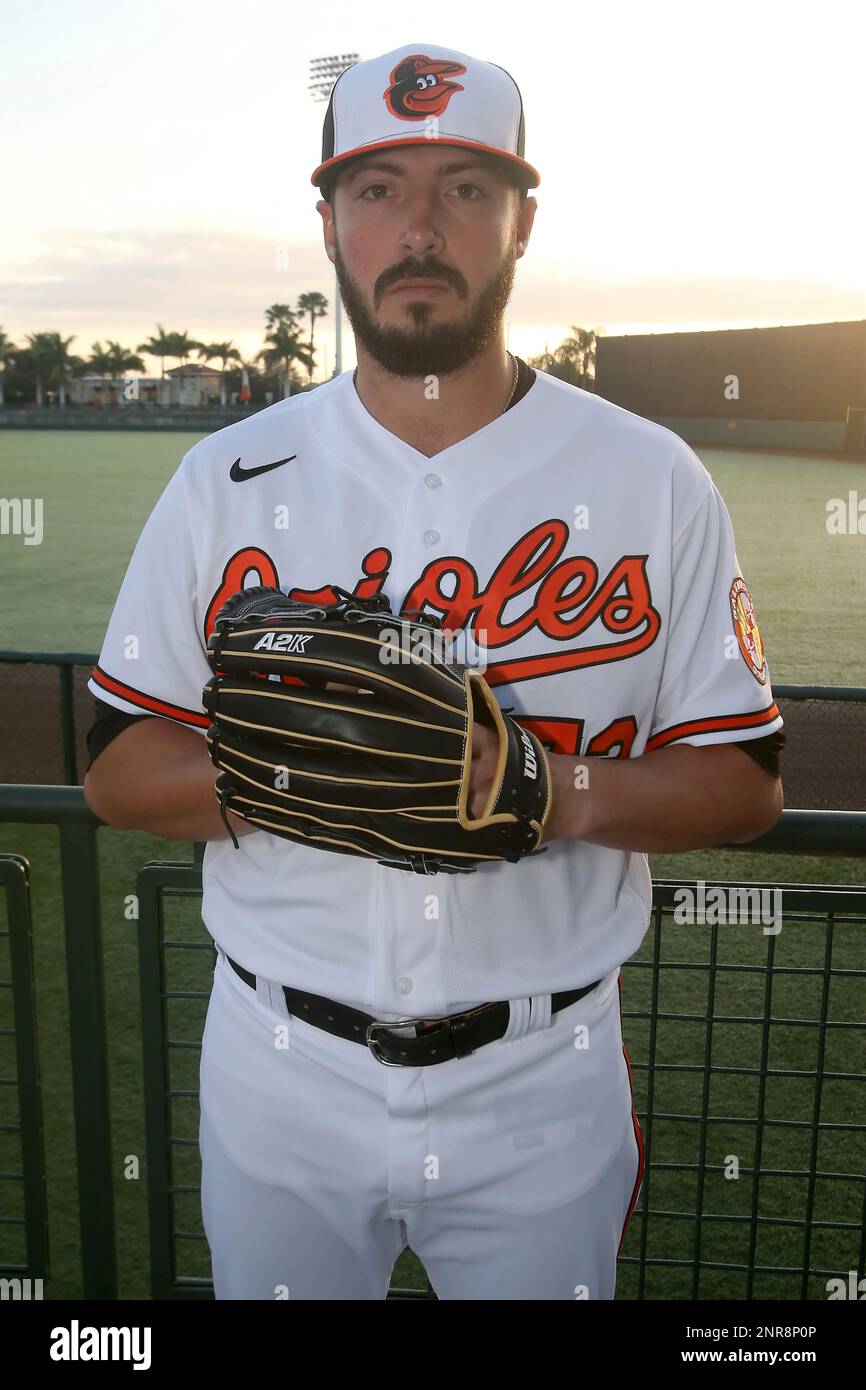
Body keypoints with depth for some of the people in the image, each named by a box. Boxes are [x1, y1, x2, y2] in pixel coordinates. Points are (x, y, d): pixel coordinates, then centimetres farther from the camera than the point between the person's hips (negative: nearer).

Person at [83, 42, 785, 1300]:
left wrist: (561, 788, -22)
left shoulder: (652, 481, -5)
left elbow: (747, 782, -3)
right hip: (281, 1073, 1)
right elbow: (117, 768, -1)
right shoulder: (227, 480, -2)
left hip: (545, 1078, 0)